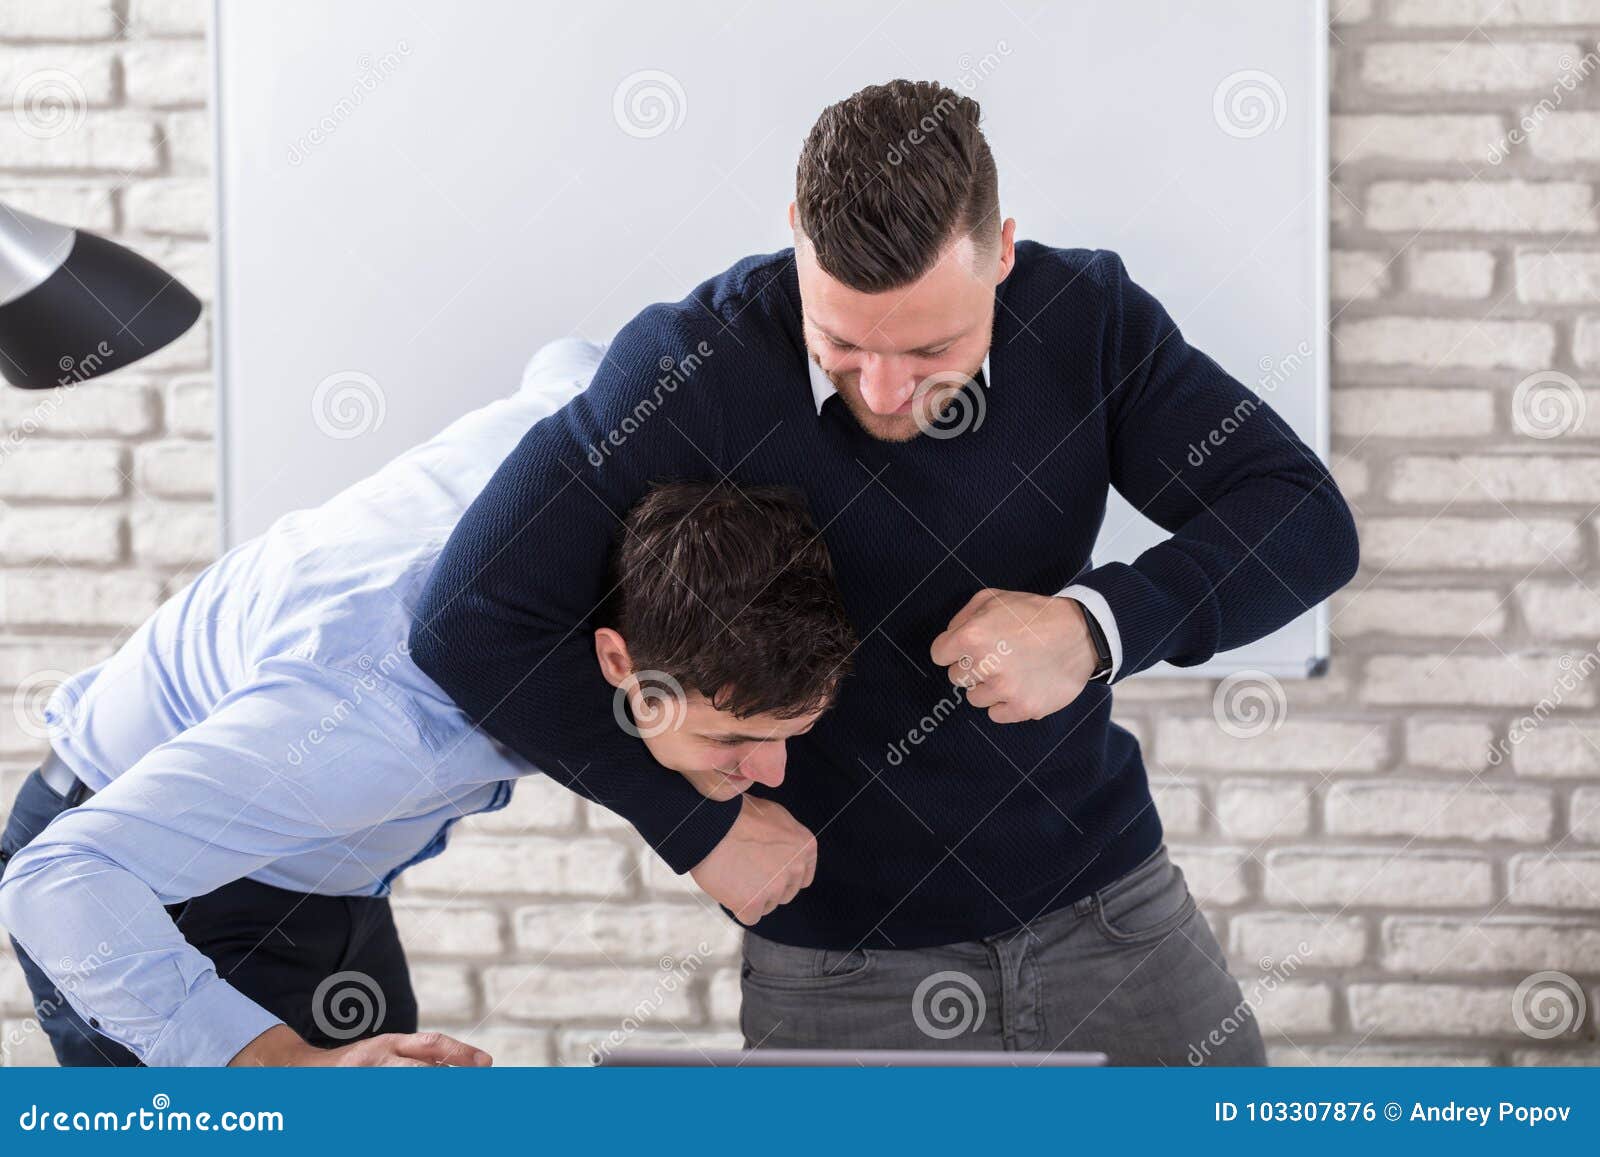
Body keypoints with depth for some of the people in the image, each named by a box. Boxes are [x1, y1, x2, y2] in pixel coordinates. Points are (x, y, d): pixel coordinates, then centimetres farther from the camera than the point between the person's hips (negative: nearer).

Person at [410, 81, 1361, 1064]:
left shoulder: (1087, 319, -10)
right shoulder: (698, 365, -19)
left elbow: (1309, 525, -11)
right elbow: (474, 621, -20)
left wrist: (1098, 627, -28)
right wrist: (700, 828, -15)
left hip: (1103, 907, 3)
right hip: (842, 966, -2)